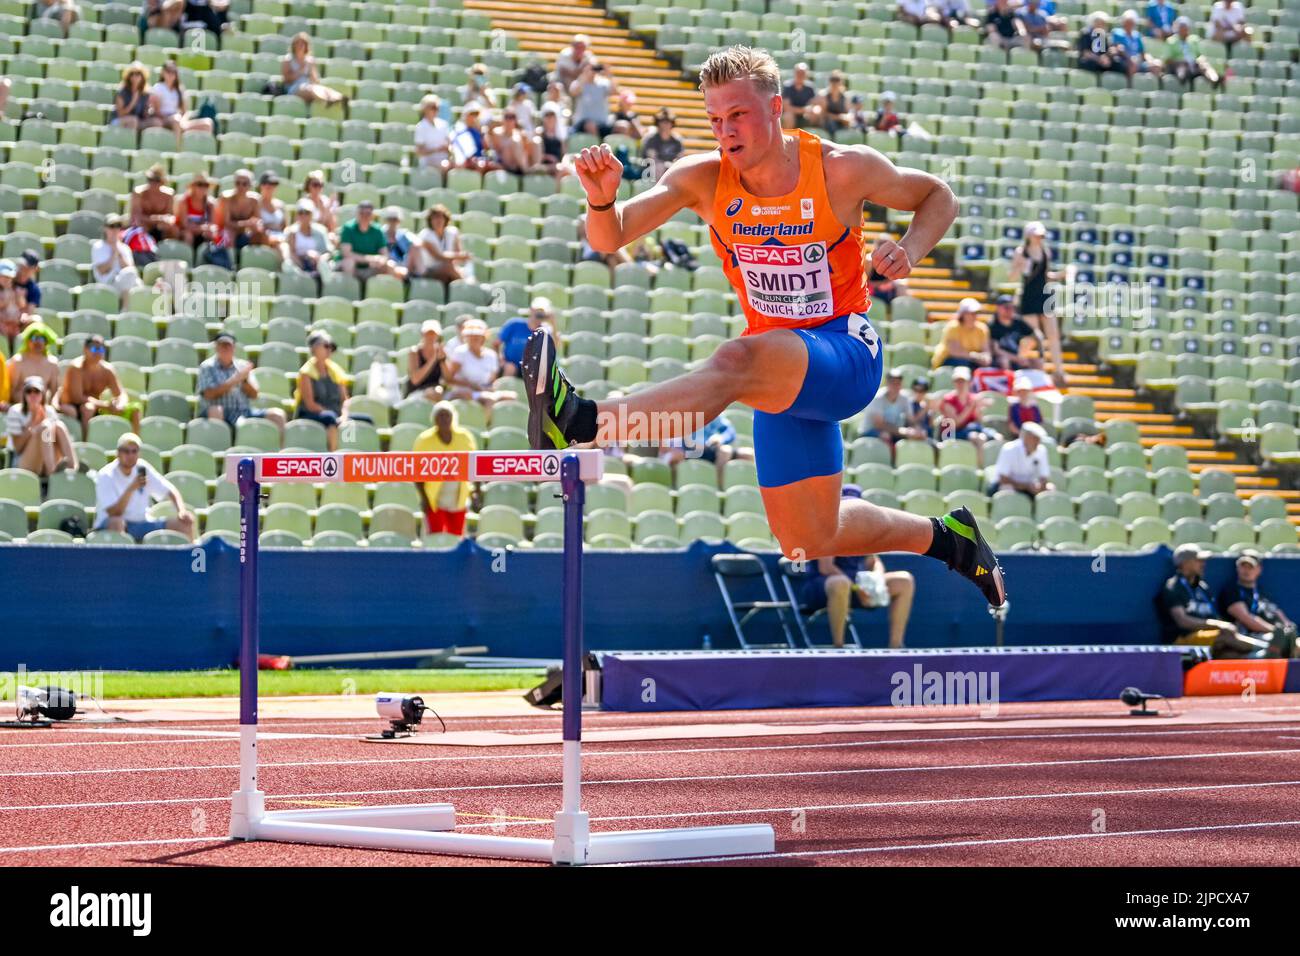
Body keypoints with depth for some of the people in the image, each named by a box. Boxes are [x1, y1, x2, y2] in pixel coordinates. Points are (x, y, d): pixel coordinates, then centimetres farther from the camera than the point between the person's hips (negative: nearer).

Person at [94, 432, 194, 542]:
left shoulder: (142, 468, -1)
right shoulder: (105, 476, -14)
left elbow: (170, 490, 3)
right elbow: (114, 513, -24)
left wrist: (182, 511, -16)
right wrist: (131, 489, -35)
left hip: (141, 524, 5)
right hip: (109, 528, -5)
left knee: (186, 523, -9)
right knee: (116, 522, -41)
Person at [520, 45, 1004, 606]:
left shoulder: (842, 170, -12)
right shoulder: (702, 179, -6)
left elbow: (938, 197, 4)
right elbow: (610, 239, -13)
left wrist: (909, 252, -16)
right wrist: (602, 200, -36)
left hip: (846, 354, -6)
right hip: (786, 377, 6)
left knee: (736, 363, -37)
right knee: (810, 546, 11)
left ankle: (583, 423, -55)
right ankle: (945, 538, 36)